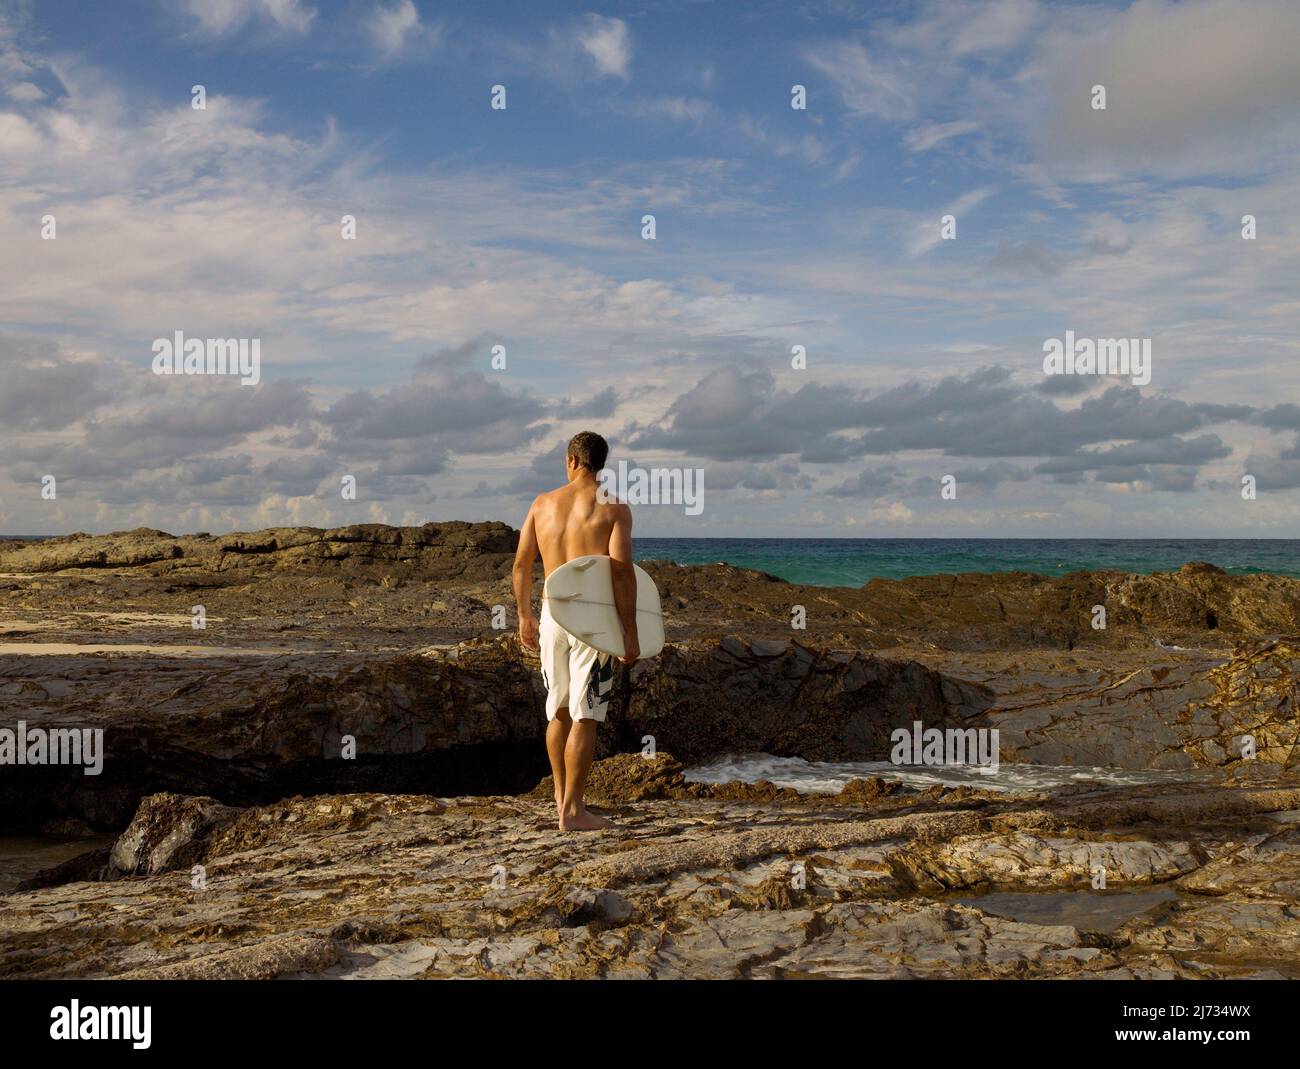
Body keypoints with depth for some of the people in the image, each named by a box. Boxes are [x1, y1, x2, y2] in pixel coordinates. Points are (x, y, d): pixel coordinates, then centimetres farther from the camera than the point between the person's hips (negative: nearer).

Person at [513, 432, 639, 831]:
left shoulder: (543, 503, 7)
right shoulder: (614, 507, -5)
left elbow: (521, 564, 9)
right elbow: (622, 571, -14)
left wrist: (524, 616, 21)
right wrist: (630, 632, -10)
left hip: (552, 614, 5)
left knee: (558, 709, 17)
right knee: (585, 716, -1)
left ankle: (560, 798, 28)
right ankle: (572, 810, 1)